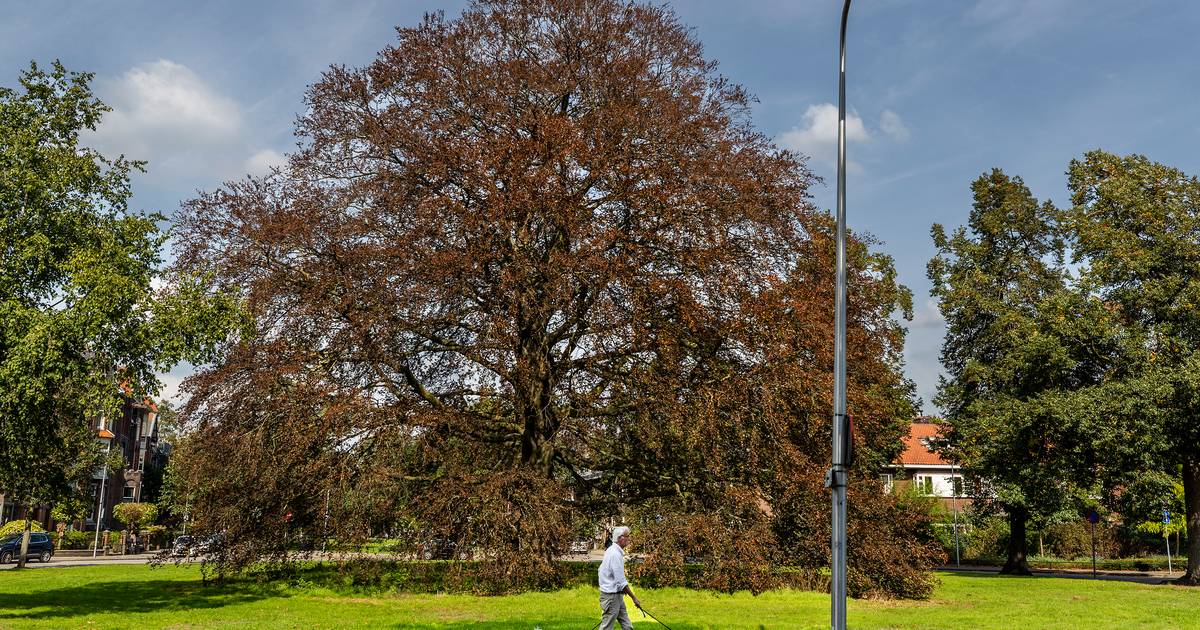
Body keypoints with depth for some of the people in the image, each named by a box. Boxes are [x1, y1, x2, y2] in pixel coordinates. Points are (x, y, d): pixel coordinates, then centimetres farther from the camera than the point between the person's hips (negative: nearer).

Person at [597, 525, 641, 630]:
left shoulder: (611, 550, 12)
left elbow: (601, 569, 21)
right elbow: (621, 582, -23)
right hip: (611, 596, -10)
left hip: (617, 595, 10)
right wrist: (634, 598, -17)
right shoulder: (616, 554, -20)